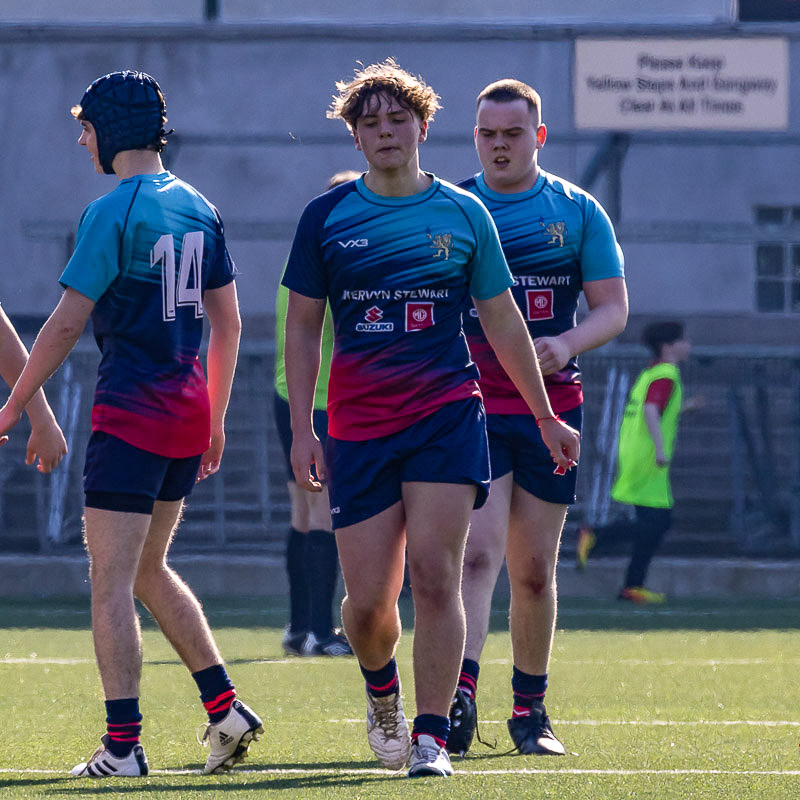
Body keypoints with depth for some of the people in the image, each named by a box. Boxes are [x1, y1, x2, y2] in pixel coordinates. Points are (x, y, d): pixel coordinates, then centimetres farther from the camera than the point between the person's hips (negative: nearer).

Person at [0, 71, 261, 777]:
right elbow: (227, 322, 16)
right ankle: (227, 710, 12)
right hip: (187, 413, 8)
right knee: (149, 571, 19)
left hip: (130, 414, -8)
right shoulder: (199, 208, 11)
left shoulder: (113, 213, -12)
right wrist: (214, 419, 24)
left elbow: (67, 324, -13)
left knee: (112, 584, -5)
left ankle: (123, 745, -9)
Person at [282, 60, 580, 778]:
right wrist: (302, 430, 2)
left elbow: (502, 320, 14)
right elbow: (303, 327, 9)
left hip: (447, 414, -1)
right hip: (358, 423, 1)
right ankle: (381, 688, 31)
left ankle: (432, 738, -7)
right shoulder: (327, 216, 5)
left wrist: (547, 417, 15)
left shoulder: (463, 213, 6)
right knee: (367, 600, -2)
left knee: (434, 575, -14)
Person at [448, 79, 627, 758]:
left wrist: (567, 344, -14)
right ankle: (460, 694, -27)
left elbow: (613, 308, 5)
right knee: (477, 553, -17)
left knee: (534, 569, 7)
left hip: (551, 409, 2)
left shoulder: (578, 211, 6)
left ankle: (530, 708, 19)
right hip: (470, 407, -2)